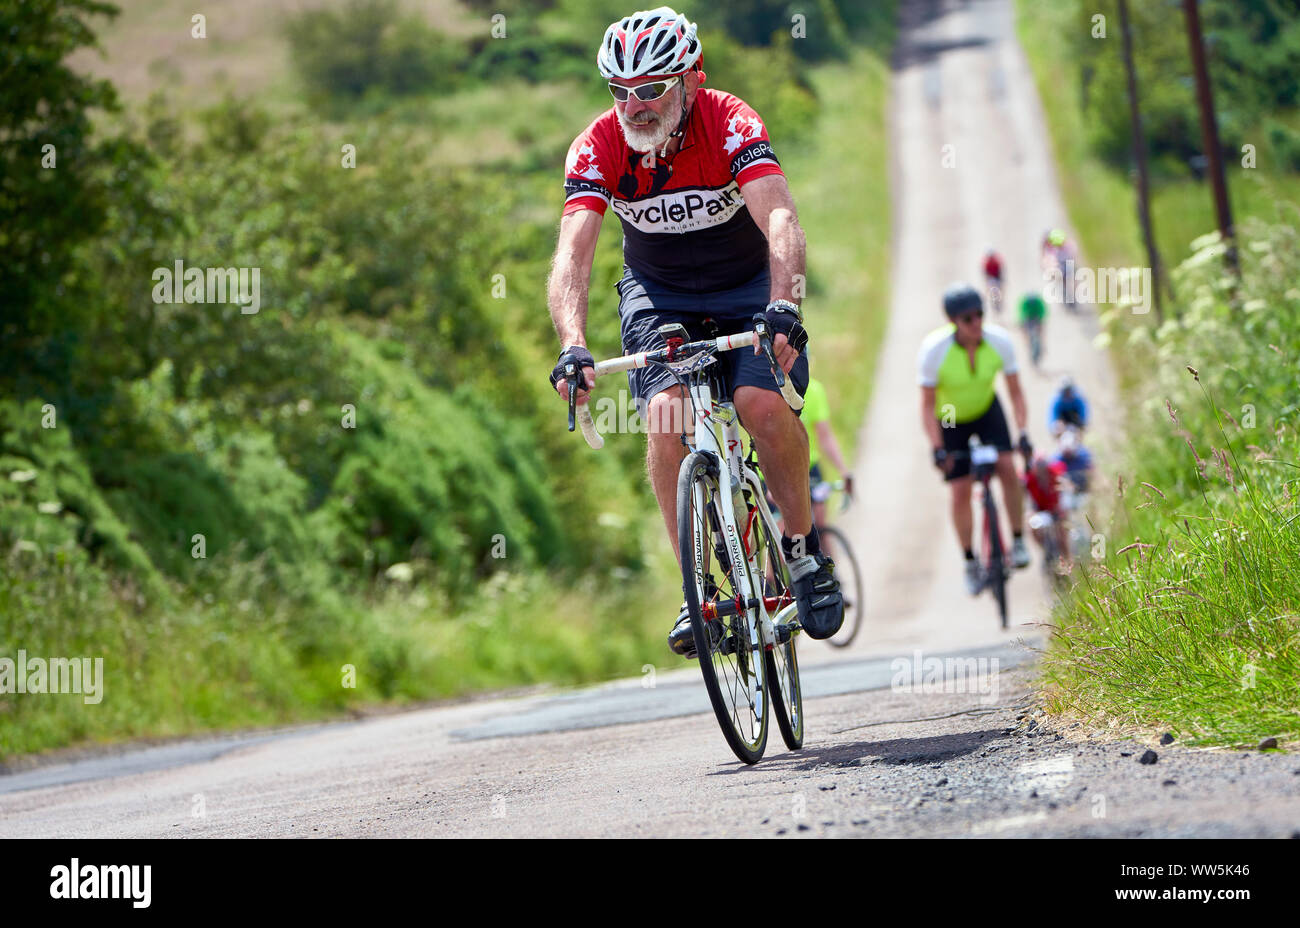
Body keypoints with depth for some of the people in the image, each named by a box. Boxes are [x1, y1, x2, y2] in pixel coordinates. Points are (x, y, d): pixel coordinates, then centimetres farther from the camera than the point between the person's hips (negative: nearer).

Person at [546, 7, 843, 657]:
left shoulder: (731, 125, -26)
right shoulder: (598, 147, -21)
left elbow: (781, 222, -39)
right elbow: (572, 253, -32)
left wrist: (782, 308, -57)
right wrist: (572, 347, -49)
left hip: (745, 285, -1)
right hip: (657, 292, 2)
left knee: (761, 403, -26)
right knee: (665, 415, -23)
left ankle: (804, 547, -2)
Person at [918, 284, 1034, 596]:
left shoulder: (1000, 341, -26)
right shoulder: (934, 349, -32)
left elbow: (1015, 391, -14)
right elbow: (928, 405, -23)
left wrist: (1022, 434, -25)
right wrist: (937, 449, -31)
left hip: (986, 409, 1)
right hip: (950, 418, -1)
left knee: (1007, 468, -20)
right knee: (960, 491, -6)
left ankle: (1018, 541, -4)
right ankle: (970, 563, 11)